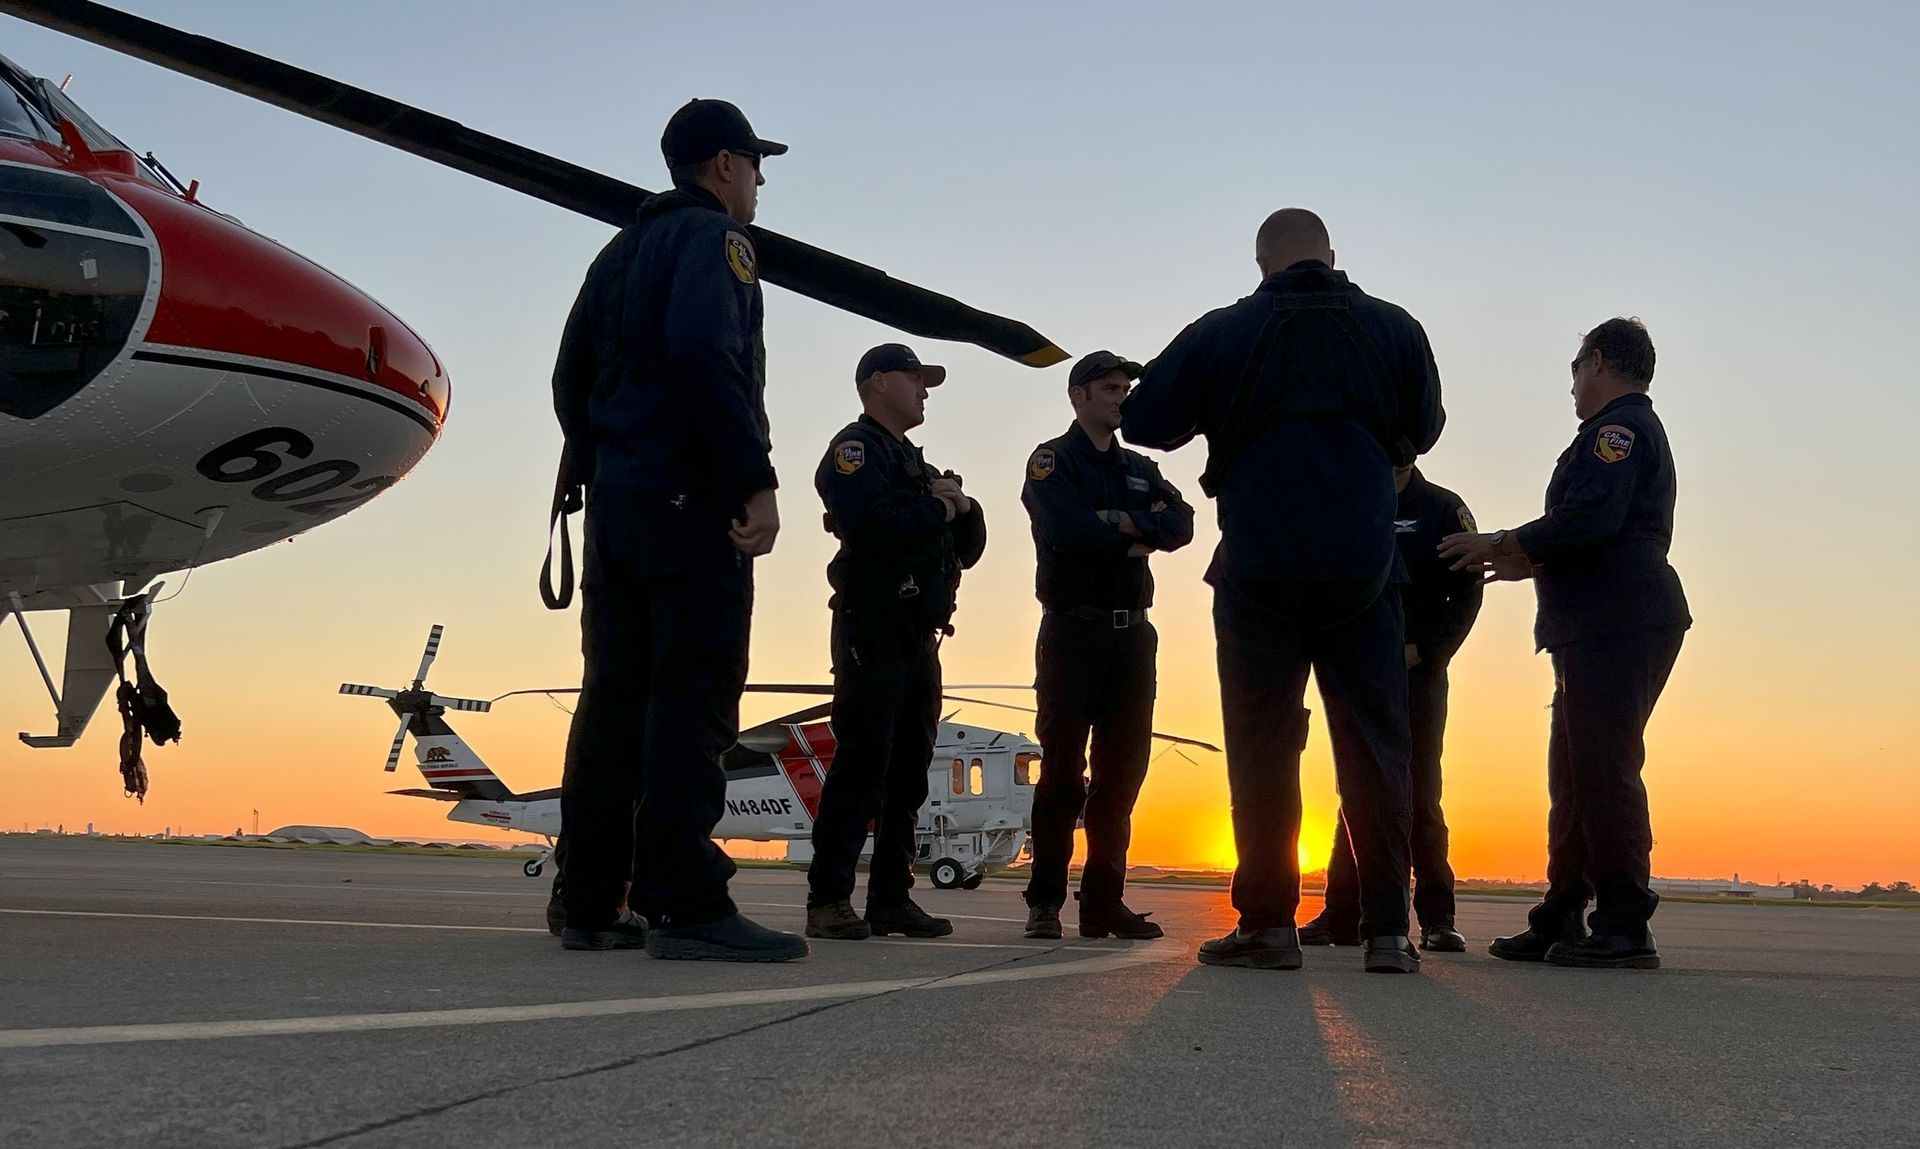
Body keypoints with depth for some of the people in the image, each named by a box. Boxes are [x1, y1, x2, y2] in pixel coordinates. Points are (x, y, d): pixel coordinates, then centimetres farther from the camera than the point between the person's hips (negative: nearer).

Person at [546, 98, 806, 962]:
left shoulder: (620, 252, 22)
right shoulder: (712, 237, -3)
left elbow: (571, 377, 19)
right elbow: (705, 355, -20)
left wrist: (596, 475, 19)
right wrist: (756, 482, -20)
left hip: (615, 504, 8)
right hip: (690, 503, -8)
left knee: (614, 700, 8)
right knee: (692, 703, -11)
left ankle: (589, 904, 10)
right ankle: (685, 906, -15)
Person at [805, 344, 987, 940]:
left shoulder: (915, 463, 26)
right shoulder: (856, 448, -2)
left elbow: (968, 547, 23)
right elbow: (869, 522, -23)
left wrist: (963, 508, 2)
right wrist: (938, 511, -9)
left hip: (919, 636, 9)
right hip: (872, 628, -9)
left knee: (909, 768, 7)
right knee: (862, 760, -14)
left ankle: (892, 897, 12)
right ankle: (829, 902, -14)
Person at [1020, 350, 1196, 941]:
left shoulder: (1140, 469, 19)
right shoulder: (1051, 461, 1)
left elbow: (1182, 525, 1)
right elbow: (1068, 528, -19)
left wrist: (1124, 523, -16)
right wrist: (1144, 530, -7)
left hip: (1133, 632, 6)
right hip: (1073, 631, -6)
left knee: (1123, 771, 5)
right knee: (1063, 770, -6)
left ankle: (1104, 902, 9)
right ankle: (1044, 903, 0)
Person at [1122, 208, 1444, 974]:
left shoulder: (1221, 334, 0)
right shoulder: (1392, 329, 6)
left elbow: (1141, 421, 3)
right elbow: (1422, 430, 18)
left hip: (1259, 571, -1)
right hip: (1362, 568, 2)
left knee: (1262, 743, 4)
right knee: (1374, 744, 5)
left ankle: (1267, 924, 3)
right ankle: (1387, 930, 4)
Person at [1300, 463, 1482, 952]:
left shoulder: (1442, 509, 3)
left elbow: (1467, 592, -3)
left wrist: (1423, 650, -12)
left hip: (1417, 673, -3)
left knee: (1420, 797, -4)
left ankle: (1436, 918, 1)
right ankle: (1342, 916, 5)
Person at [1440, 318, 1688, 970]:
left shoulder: (1618, 427, -6)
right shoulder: (1638, 430, 27)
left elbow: (1592, 520, -21)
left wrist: (1503, 543, -10)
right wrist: (1527, 563, 28)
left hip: (1617, 628, -11)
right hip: (1606, 628, 11)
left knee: (1603, 771, -12)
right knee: (1575, 776, 11)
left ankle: (1623, 929, -11)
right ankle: (1559, 924, 15)